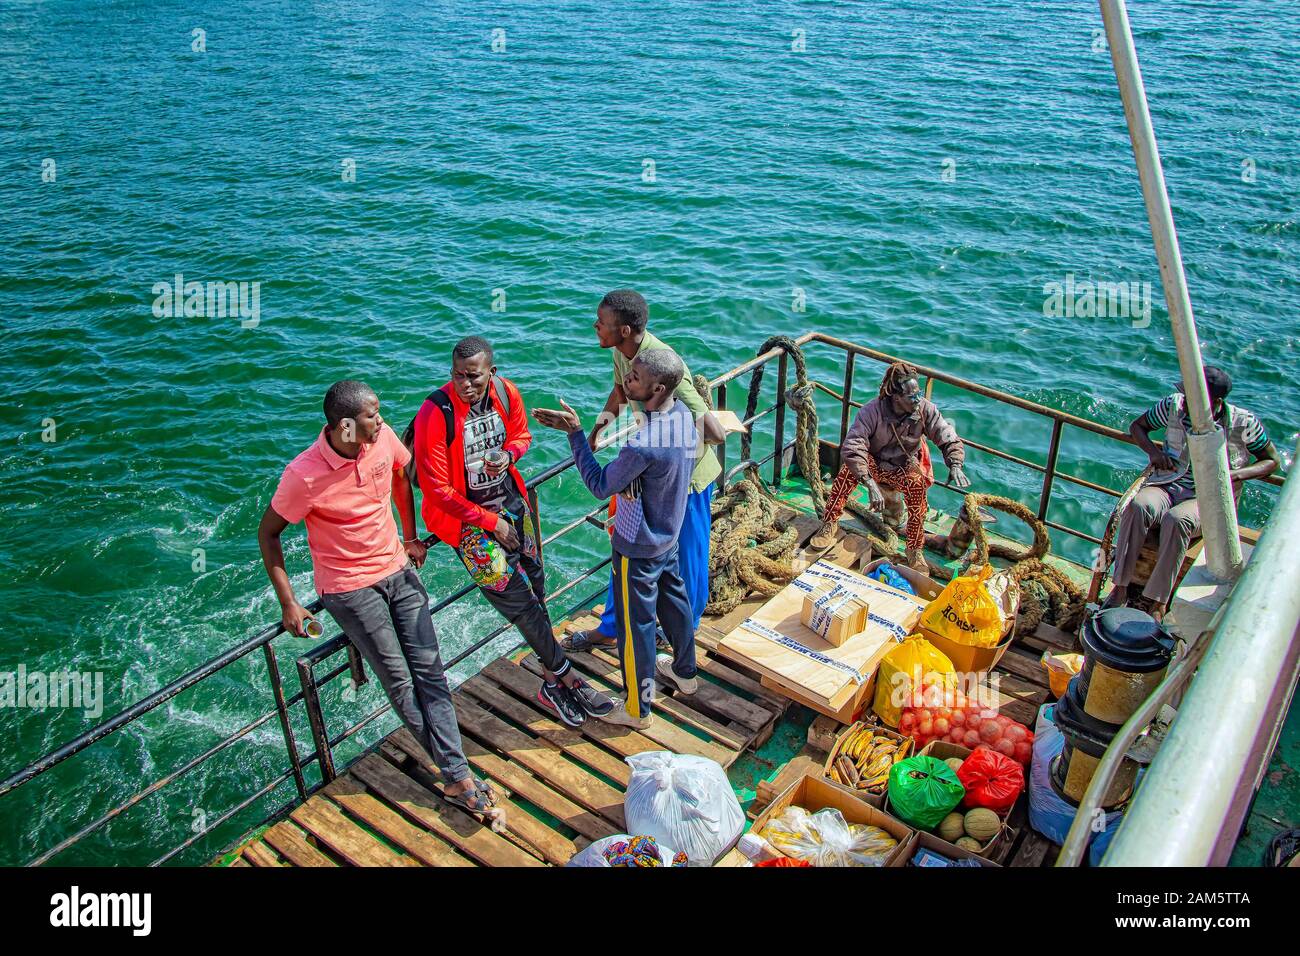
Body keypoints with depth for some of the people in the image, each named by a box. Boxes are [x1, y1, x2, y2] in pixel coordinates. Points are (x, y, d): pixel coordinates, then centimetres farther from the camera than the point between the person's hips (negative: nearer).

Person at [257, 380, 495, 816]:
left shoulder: (382, 437, -11)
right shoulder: (304, 475, -25)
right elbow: (268, 534, -11)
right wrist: (288, 604, -9)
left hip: (398, 569, 5)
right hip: (350, 588, -5)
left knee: (429, 671, 2)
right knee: (400, 683, 3)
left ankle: (457, 776, 7)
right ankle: (456, 773, 15)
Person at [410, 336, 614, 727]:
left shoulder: (506, 392, -8)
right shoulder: (435, 415, -23)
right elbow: (437, 490, -19)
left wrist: (508, 454, -13)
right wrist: (491, 522, -14)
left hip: (510, 501, 6)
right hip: (465, 516, -5)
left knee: (535, 584, 10)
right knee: (519, 599, -8)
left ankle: (552, 682, 27)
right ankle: (566, 677, 8)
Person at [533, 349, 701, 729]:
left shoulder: (644, 445, -37)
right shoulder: (683, 412, -11)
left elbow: (601, 485, -23)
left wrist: (575, 432, -22)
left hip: (638, 548, -8)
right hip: (669, 535, 8)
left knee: (635, 625, 10)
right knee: (674, 600, 27)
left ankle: (637, 709, 28)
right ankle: (684, 671, 50)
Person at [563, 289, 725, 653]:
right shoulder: (622, 352, -8)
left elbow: (715, 433, -37)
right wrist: (601, 422, 5)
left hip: (684, 475, -8)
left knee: (685, 554, 13)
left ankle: (686, 624, 39)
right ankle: (610, 627, 38)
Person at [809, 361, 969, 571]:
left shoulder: (925, 410, -19)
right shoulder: (872, 410, -28)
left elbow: (949, 440, -14)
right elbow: (852, 448, -38)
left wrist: (955, 465, -36)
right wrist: (870, 484, -49)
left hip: (904, 469, 2)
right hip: (874, 465, -1)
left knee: (917, 483, -32)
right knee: (850, 466, -33)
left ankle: (915, 550, -19)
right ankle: (829, 524, -22)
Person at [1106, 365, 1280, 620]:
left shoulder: (1243, 423, -4)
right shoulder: (1173, 405, 1)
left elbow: (1273, 461, 8)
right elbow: (1137, 426, 16)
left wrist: (1235, 474, -11)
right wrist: (1153, 451, -5)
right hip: (1167, 484, 3)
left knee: (1177, 520, -37)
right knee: (1137, 506, -33)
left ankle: (1157, 603, -34)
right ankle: (1119, 588, -33)